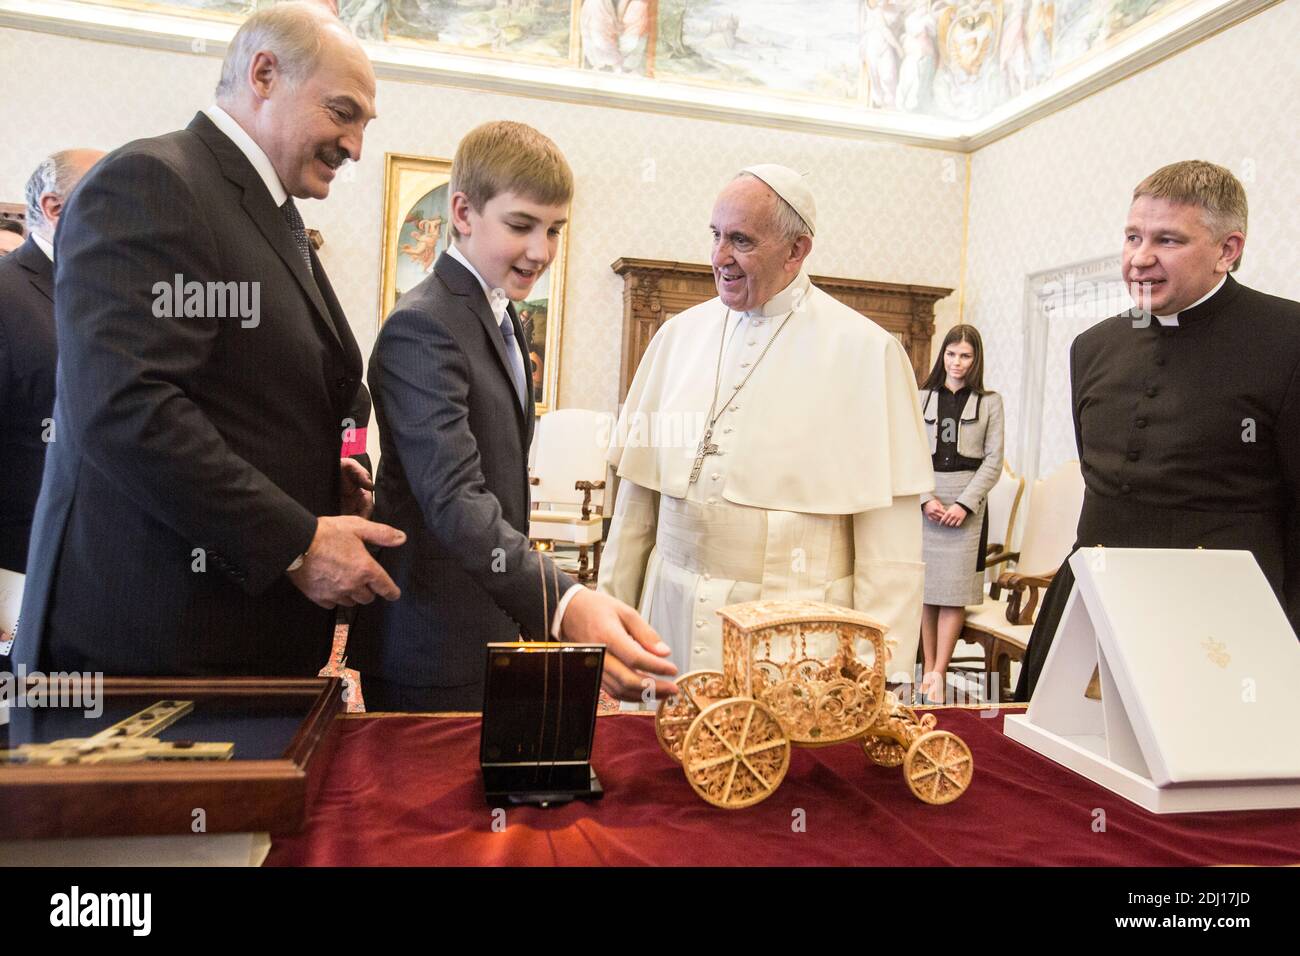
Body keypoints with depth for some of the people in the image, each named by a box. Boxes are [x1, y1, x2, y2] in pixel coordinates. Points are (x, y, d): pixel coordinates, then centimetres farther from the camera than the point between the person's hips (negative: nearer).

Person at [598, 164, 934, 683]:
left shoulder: (866, 351, -7)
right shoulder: (679, 335, 6)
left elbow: (890, 535, -9)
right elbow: (637, 493, 8)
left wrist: (881, 671, -10)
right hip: (674, 619, 4)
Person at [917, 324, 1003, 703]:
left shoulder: (990, 402, 7)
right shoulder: (922, 398, 9)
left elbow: (993, 461, 3)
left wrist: (965, 503, -8)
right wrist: (926, 499, -8)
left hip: (967, 502, -1)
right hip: (924, 500, 1)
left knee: (955, 589, -4)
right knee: (925, 586, 1)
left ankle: (939, 672, -1)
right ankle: (927, 669, 7)